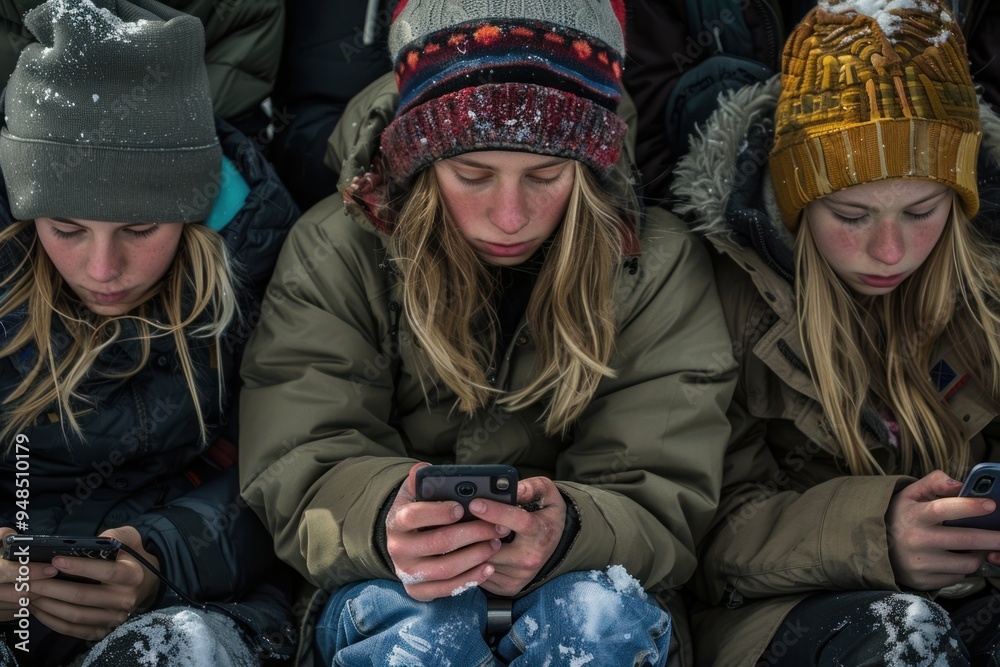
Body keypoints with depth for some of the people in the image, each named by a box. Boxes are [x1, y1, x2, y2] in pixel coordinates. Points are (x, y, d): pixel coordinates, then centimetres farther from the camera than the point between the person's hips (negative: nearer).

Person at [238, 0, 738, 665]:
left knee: (601, 612, -33)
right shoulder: (335, 253, -7)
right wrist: (384, 520, -39)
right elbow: (299, 473, -13)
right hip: (393, 588, -1)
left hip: (569, 580, 1)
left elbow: (664, 505, -10)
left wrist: (567, 534, -36)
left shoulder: (659, 268, -6)